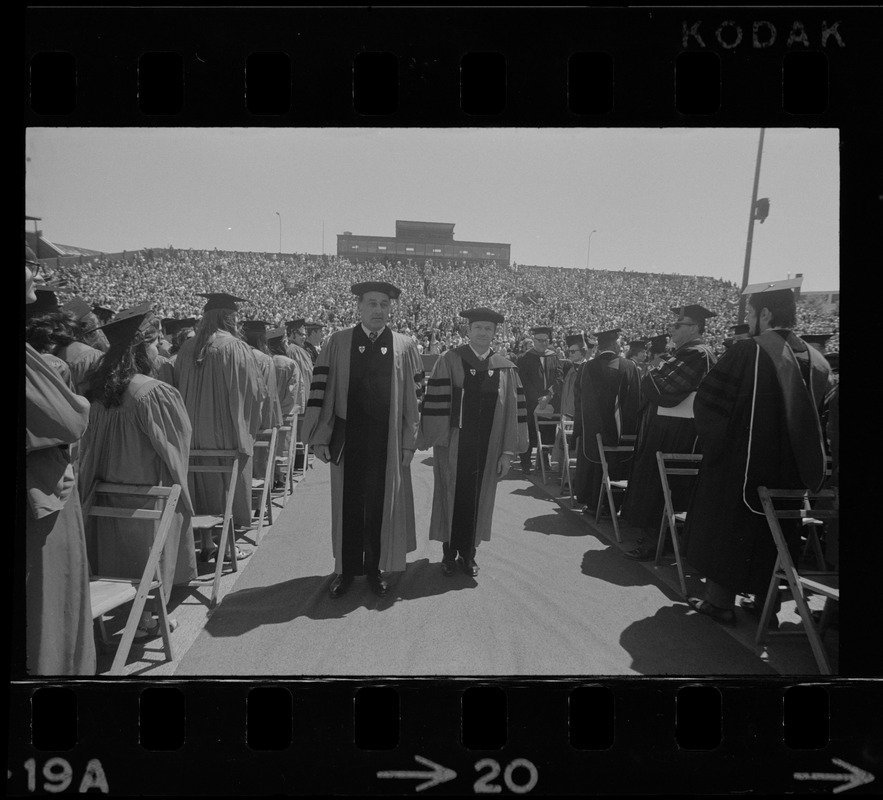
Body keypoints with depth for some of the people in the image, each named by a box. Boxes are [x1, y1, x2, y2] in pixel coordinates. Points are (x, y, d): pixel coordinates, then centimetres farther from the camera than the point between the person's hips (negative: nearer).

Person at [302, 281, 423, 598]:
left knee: (381, 505, 9)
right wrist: (320, 436, -6)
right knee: (347, 504, 9)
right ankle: (347, 569, 25)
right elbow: (320, 389, -1)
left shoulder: (404, 346, 2)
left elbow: (414, 397, 1)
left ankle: (374, 568, 26)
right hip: (348, 438, 0)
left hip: (387, 441, 0)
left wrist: (409, 442, -3)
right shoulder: (338, 343, 1)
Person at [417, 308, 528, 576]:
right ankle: (449, 553, 26)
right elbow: (436, 403, -7)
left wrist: (507, 452, -3)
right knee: (451, 498, 9)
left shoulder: (505, 369, 2)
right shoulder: (449, 361, -5)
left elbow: (512, 411, 1)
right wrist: (437, 441, -11)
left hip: (487, 448, 2)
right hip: (453, 446, -2)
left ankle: (468, 553, 27)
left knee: (477, 501, 11)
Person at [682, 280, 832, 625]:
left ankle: (720, 600, 16)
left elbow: (707, 401, -16)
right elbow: (816, 416, 11)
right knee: (770, 535, 20)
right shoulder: (816, 360, 1)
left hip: (739, 461, -6)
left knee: (726, 528, 10)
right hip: (790, 470, 6)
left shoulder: (748, 351, -18)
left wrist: (713, 438, 1)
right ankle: (766, 600, 31)